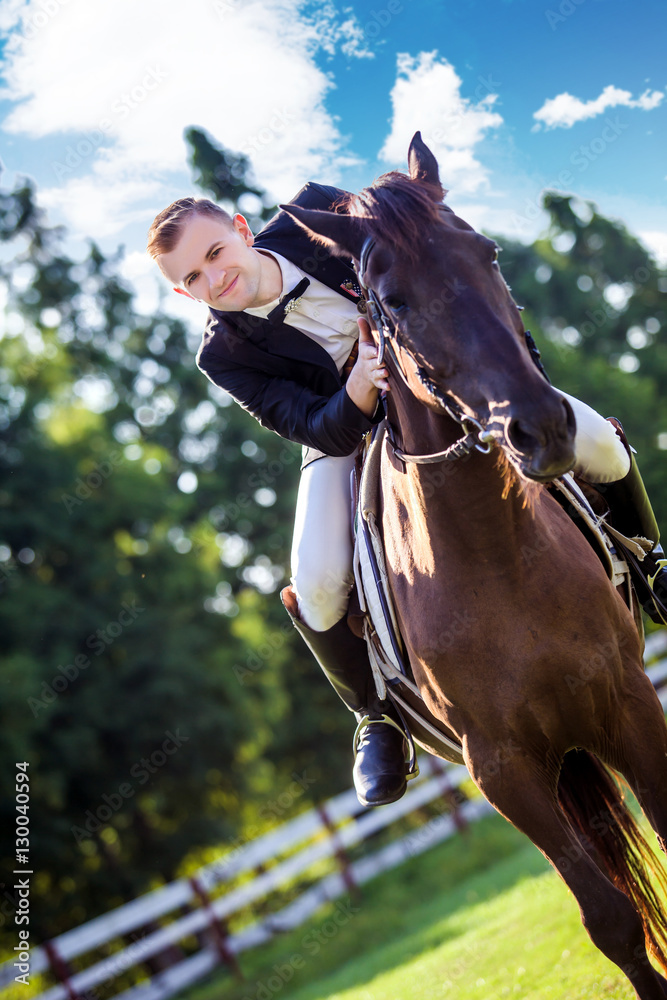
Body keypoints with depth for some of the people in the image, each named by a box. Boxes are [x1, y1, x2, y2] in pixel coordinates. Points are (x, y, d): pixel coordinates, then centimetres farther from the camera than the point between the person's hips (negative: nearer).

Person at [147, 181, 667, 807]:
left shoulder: (316, 215, -17)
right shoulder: (225, 356, -20)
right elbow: (325, 432, -25)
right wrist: (358, 388, -47)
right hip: (345, 432, -1)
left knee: (597, 444, -15)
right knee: (318, 590, -25)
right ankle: (377, 714, 6)